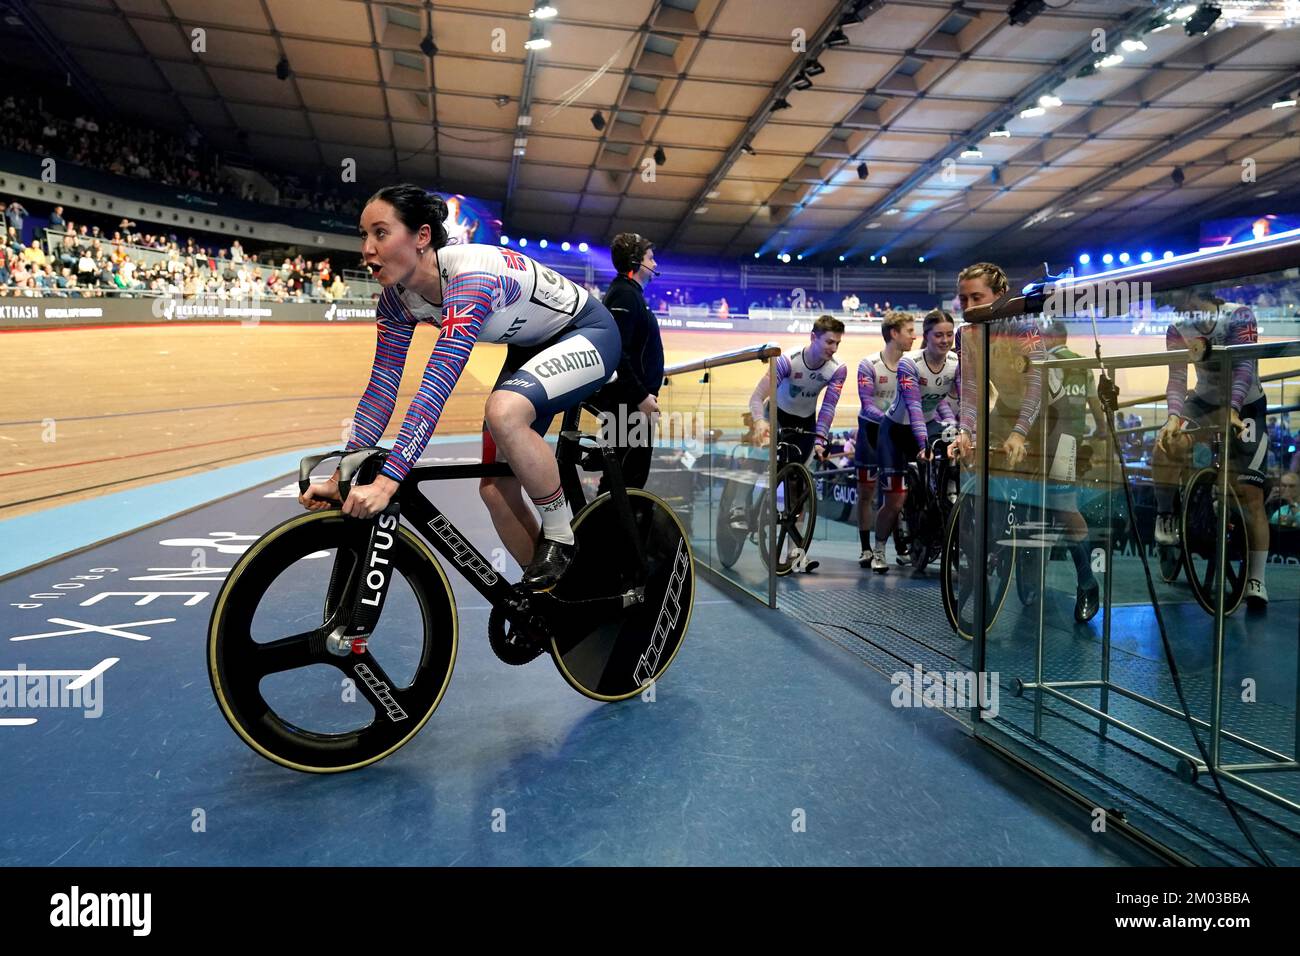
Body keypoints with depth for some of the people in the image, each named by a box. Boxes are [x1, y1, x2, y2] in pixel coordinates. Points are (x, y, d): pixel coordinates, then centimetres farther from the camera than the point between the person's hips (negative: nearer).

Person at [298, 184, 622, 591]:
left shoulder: (470, 277, -35)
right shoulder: (397, 298, -10)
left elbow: (436, 387, -44)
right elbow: (381, 387, -8)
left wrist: (386, 481, -48)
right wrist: (341, 477, -13)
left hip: (589, 333, -8)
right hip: (530, 347, 8)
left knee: (503, 411, -36)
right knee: (495, 487, -1)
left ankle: (561, 538, -15)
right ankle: (543, 589, 18)